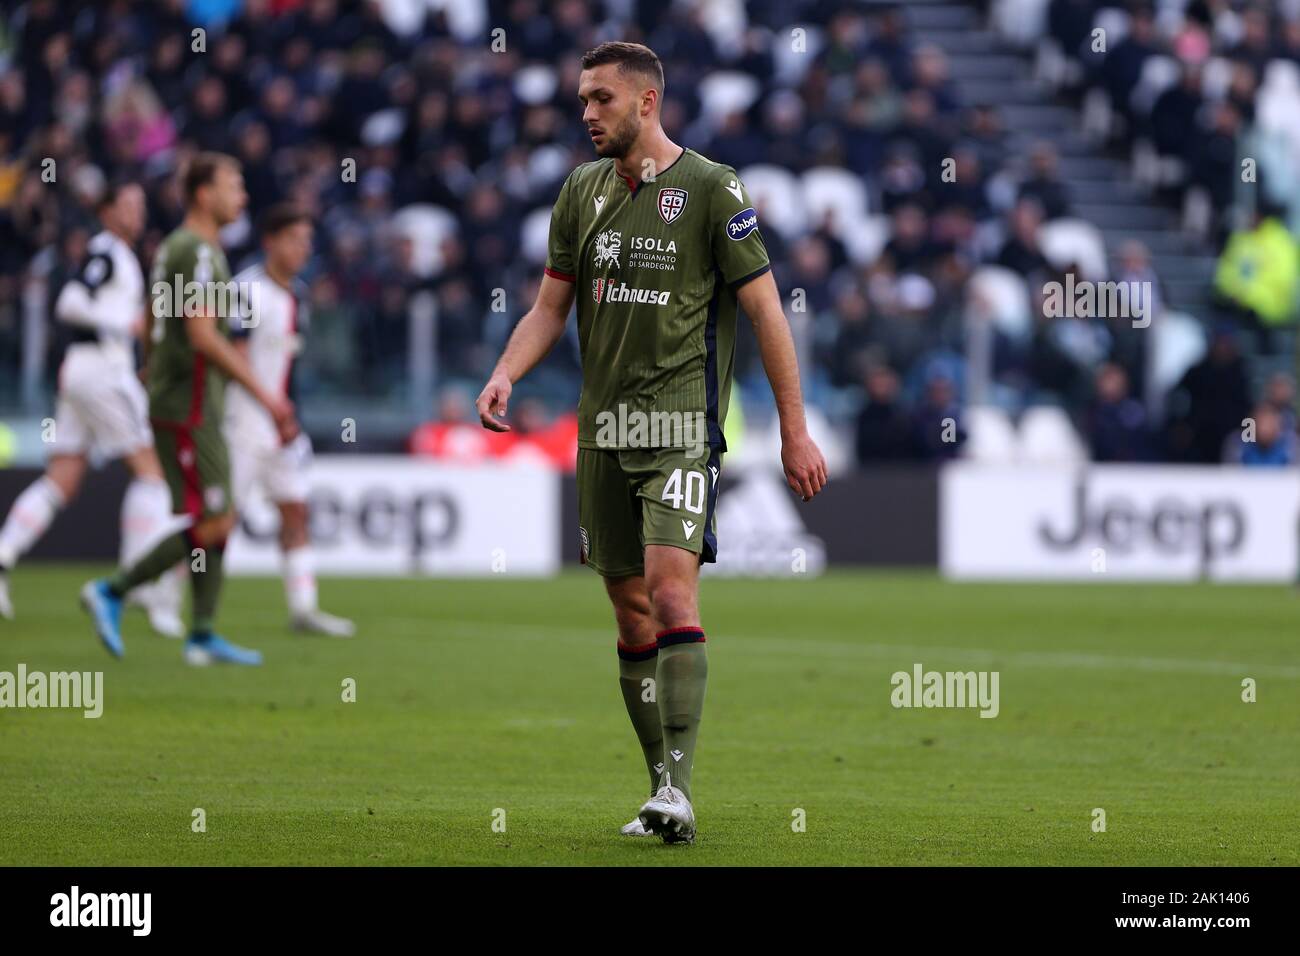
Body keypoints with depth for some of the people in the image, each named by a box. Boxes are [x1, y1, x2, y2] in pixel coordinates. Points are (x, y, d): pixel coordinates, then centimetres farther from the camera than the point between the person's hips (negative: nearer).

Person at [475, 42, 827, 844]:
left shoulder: (710, 189, -6)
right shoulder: (582, 191, 11)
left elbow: (765, 309, -4)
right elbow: (551, 306, 16)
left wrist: (796, 431, -5)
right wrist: (505, 376, -4)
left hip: (682, 425, -6)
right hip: (603, 430, 6)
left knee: (671, 590, -20)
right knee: (632, 614, 6)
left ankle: (678, 787, -23)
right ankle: (666, 795, 14)